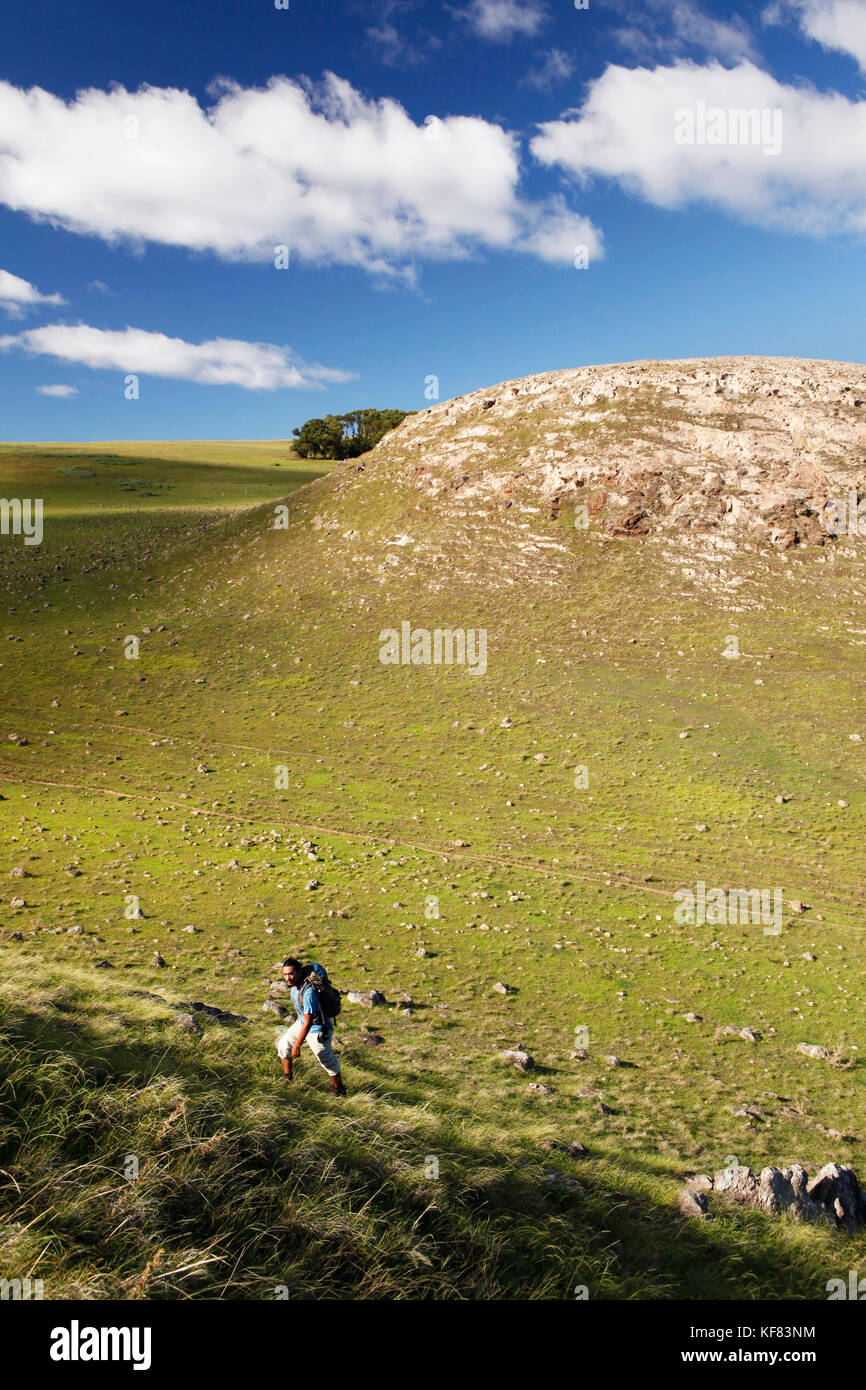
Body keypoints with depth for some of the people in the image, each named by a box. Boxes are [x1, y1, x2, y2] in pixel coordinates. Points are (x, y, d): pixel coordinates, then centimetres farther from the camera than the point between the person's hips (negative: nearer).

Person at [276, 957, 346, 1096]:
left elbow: (308, 1022, -33)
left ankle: (338, 1089, 33)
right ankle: (287, 1078, 40)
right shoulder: (293, 983, -13)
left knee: (327, 1060, 9)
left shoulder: (308, 992, -38)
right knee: (283, 1045, 17)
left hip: (317, 1031, -9)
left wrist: (297, 1045, -27)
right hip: (301, 1022, 9)